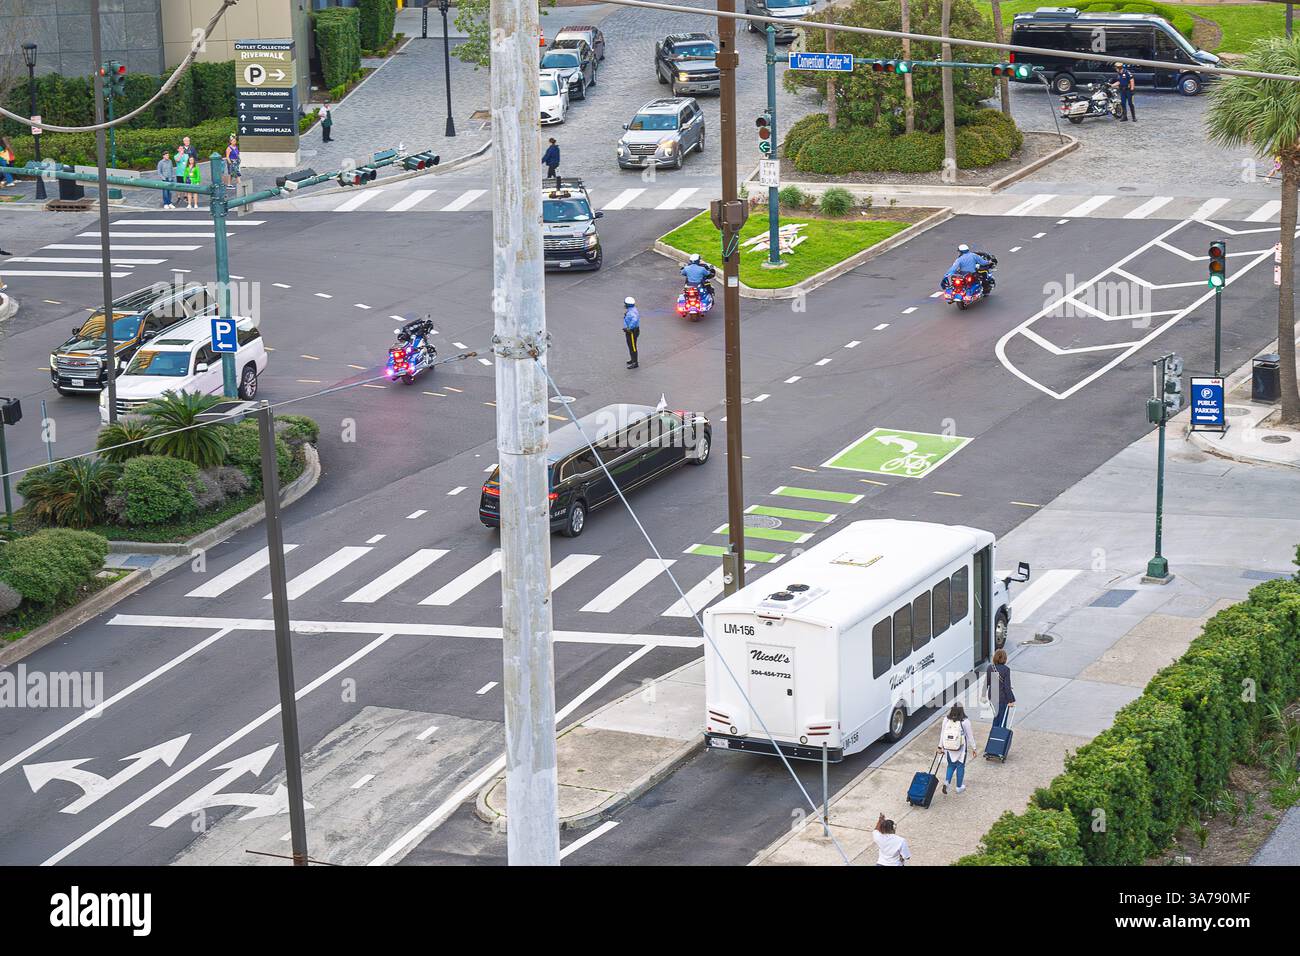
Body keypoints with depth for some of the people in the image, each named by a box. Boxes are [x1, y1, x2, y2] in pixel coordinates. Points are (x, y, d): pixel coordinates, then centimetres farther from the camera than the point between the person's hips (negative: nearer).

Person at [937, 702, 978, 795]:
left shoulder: (946, 720, -9)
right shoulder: (965, 721, -17)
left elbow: (942, 734, 1)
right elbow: (970, 736, -8)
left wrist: (941, 747, 13)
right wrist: (974, 748, 3)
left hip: (948, 748, 3)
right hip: (961, 749, -3)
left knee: (951, 765, 20)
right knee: (960, 766, 14)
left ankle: (946, 782, 0)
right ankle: (959, 787, 23)